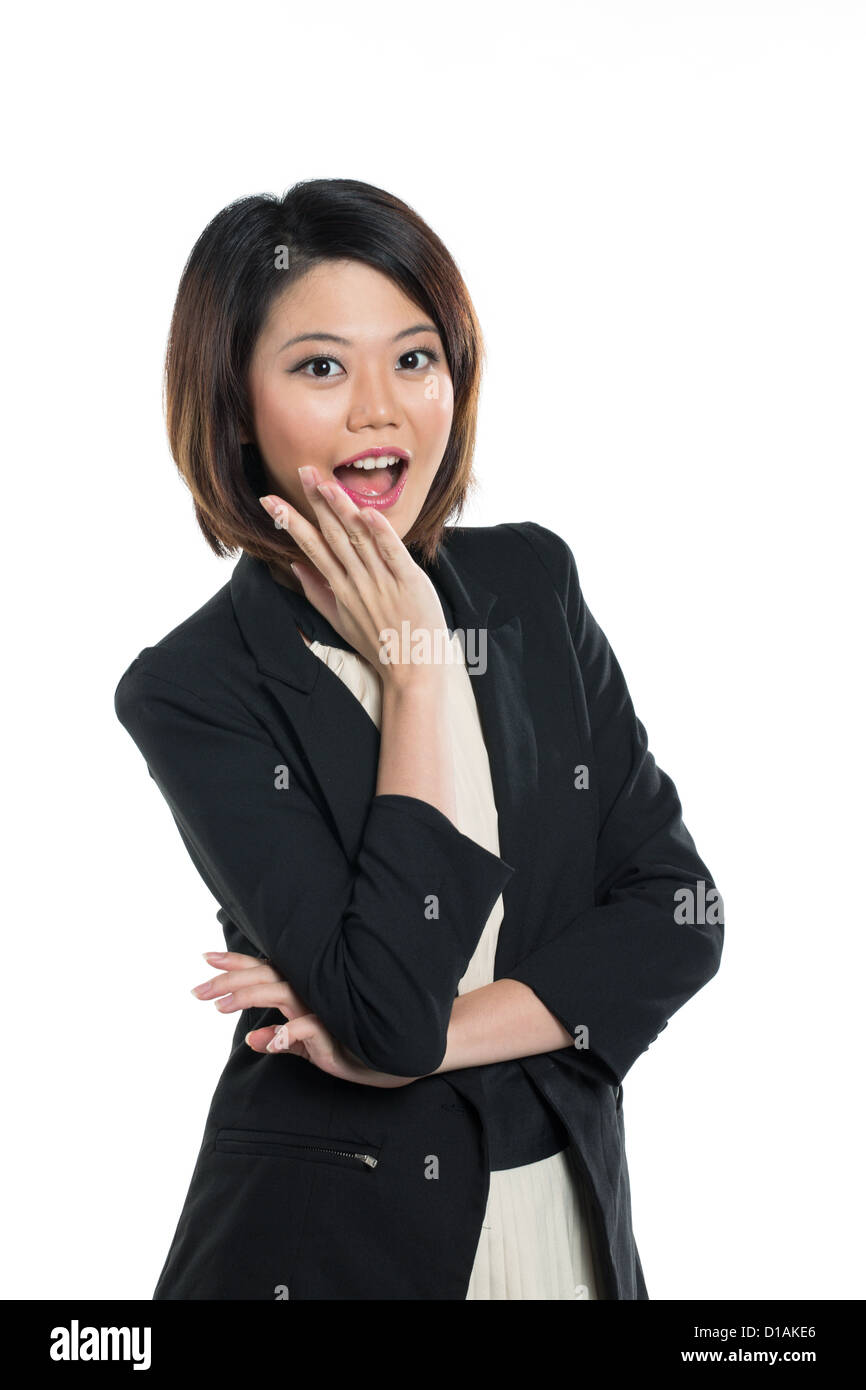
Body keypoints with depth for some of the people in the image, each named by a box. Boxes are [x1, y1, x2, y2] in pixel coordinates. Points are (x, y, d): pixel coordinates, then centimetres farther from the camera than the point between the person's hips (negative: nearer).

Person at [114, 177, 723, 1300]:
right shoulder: (193, 690, -15)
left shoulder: (531, 580, -3)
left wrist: (431, 1036, -17)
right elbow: (392, 1010, -25)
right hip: (331, 1244, -3)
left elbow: (678, 914, -5)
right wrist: (417, 659, -20)